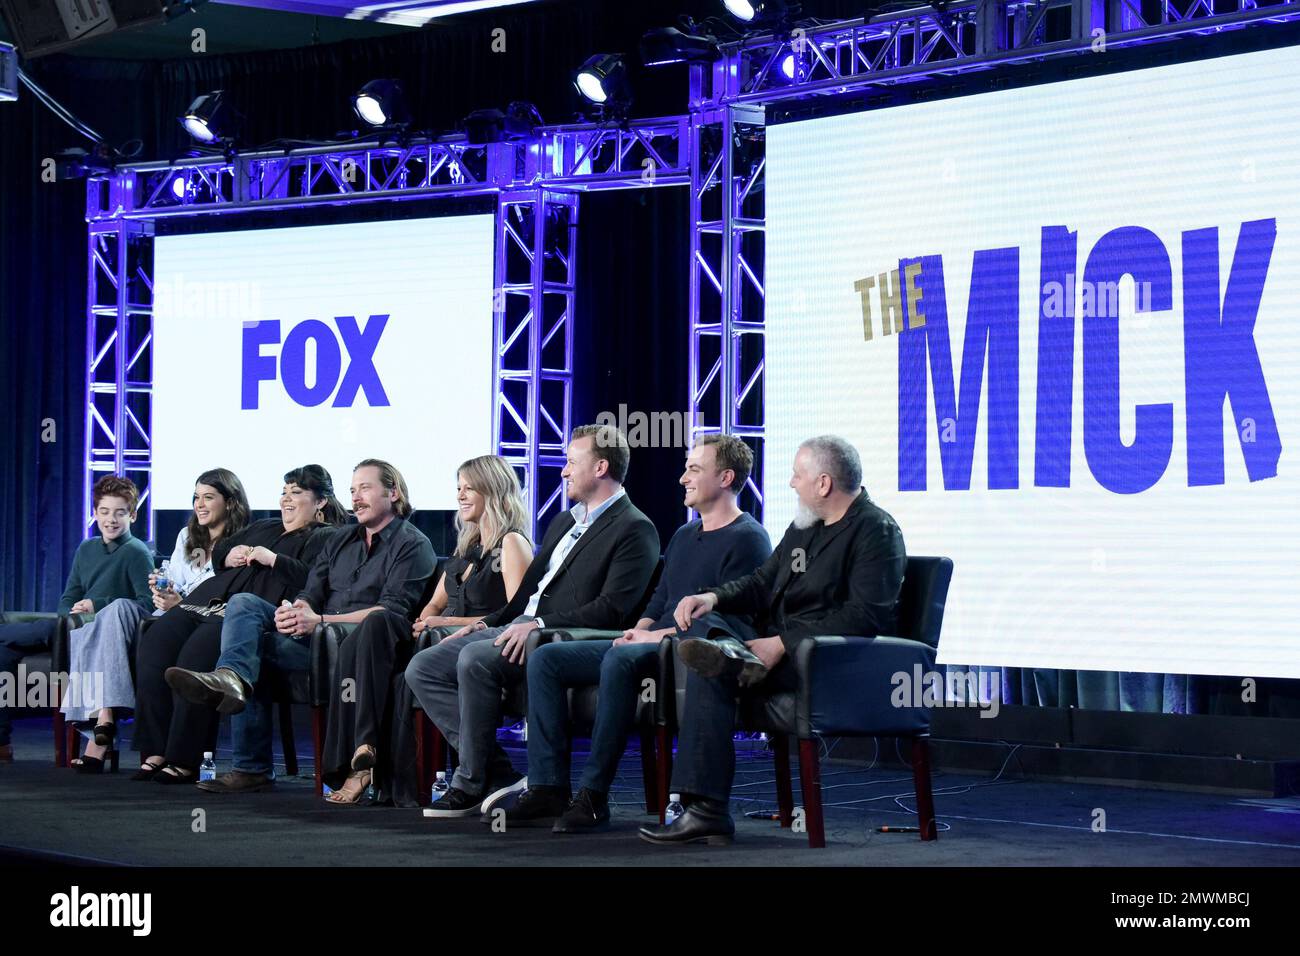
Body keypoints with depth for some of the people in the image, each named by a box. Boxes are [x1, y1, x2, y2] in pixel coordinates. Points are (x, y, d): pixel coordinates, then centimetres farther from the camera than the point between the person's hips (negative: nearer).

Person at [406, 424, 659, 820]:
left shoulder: (634, 530, -5)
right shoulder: (564, 522, 25)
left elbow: (612, 609, -16)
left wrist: (540, 625, -23)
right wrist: (488, 623, 11)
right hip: (517, 626, 9)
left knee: (475, 659, -33)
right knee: (423, 667, -7)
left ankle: (470, 785, -20)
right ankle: (498, 775, -12)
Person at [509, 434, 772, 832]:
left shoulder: (747, 539, -5)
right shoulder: (684, 535, 25)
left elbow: (728, 619, -14)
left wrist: (660, 635, -15)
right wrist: (640, 629, 4)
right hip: (652, 646, 9)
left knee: (619, 659, -38)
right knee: (545, 658, -5)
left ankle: (594, 795, -35)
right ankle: (548, 788, -13)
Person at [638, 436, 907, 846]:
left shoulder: (875, 530, -7)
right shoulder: (804, 527, 22)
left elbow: (865, 616, -18)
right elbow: (762, 583, 26)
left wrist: (783, 643, -22)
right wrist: (714, 598, 3)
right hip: (780, 648, 8)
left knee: (711, 668, -26)